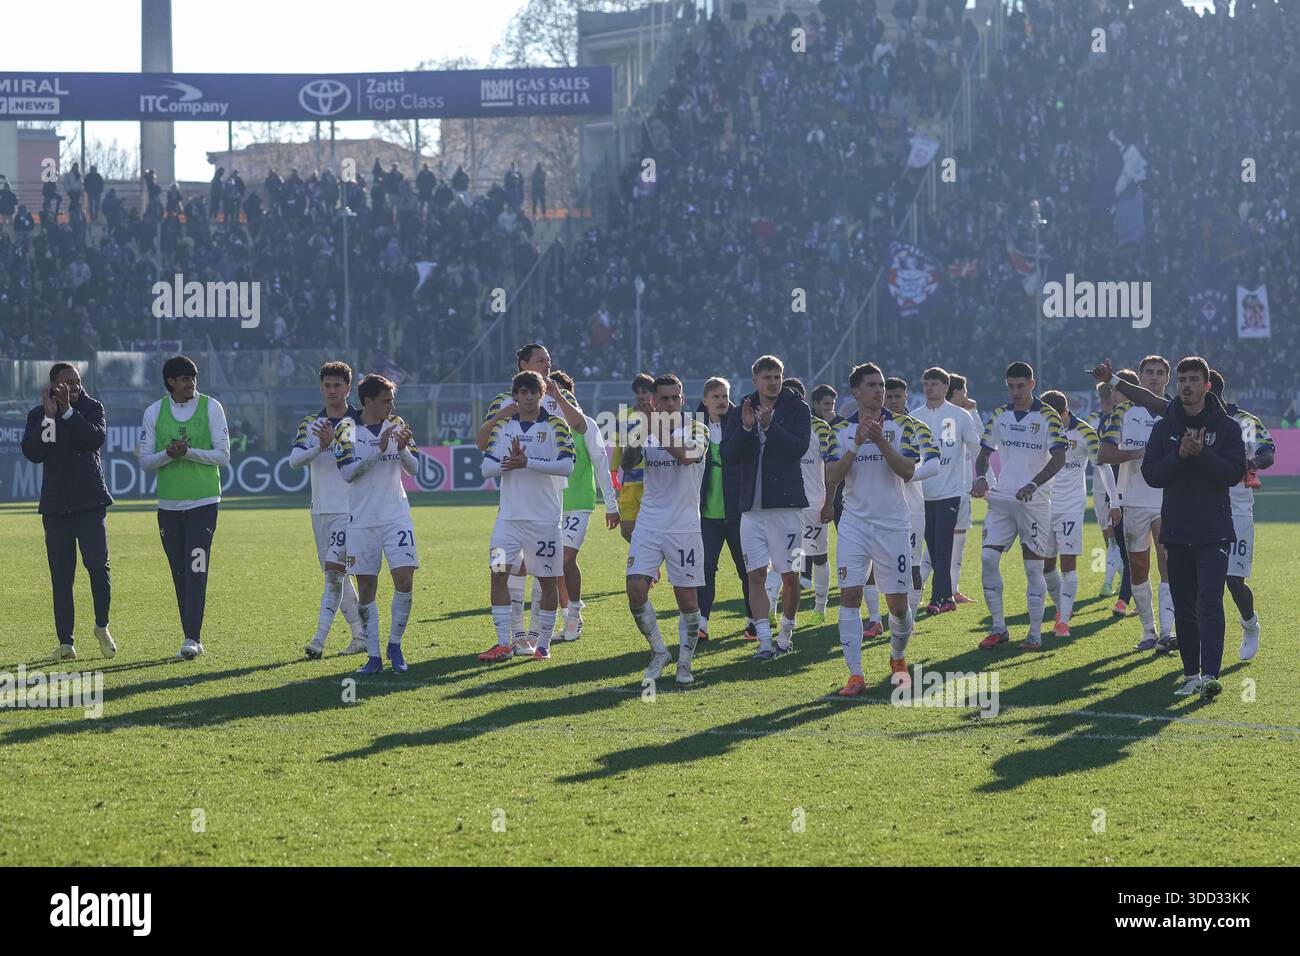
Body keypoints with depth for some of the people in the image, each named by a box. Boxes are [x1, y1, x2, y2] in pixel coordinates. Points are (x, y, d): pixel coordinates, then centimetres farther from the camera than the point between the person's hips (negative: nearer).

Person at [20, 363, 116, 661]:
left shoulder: (91, 408, 4)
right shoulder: (38, 415, 6)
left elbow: (96, 438, -15)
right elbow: (32, 453, -9)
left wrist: (67, 411, -17)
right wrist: (49, 417, -15)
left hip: (90, 502, -1)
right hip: (56, 505, 1)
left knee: (98, 565, -11)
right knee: (61, 577, 1)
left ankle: (102, 627, 10)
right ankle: (65, 642, 3)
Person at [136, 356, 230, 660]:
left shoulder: (211, 407, 0)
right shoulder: (154, 412, 5)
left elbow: (223, 455, -3)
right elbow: (145, 460, 5)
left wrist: (188, 452, -17)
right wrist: (169, 454, -15)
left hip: (203, 502, -3)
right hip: (169, 504, 3)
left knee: (196, 572, -12)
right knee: (180, 574, 4)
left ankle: (192, 638, -15)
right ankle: (192, 637, 10)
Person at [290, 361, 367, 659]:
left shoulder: (360, 422, -2)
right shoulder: (310, 423, 10)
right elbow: (294, 459, -3)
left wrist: (334, 442, -25)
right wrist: (319, 448, -21)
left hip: (350, 509, -6)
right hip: (320, 511, 6)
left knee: (334, 569, -17)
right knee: (335, 575, 10)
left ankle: (320, 639, -22)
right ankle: (361, 635, 20)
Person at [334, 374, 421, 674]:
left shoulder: (396, 424, 5)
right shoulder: (347, 428, -3)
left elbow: (414, 469, 5)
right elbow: (347, 473, -12)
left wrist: (403, 448, -16)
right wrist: (379, 449, -20)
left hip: (396, 516, 1)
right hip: (362, 520, -1)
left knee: (404, 581, -10)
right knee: (366, 588, 1)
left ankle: (395, 645, 7)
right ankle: (373, 656, 9)